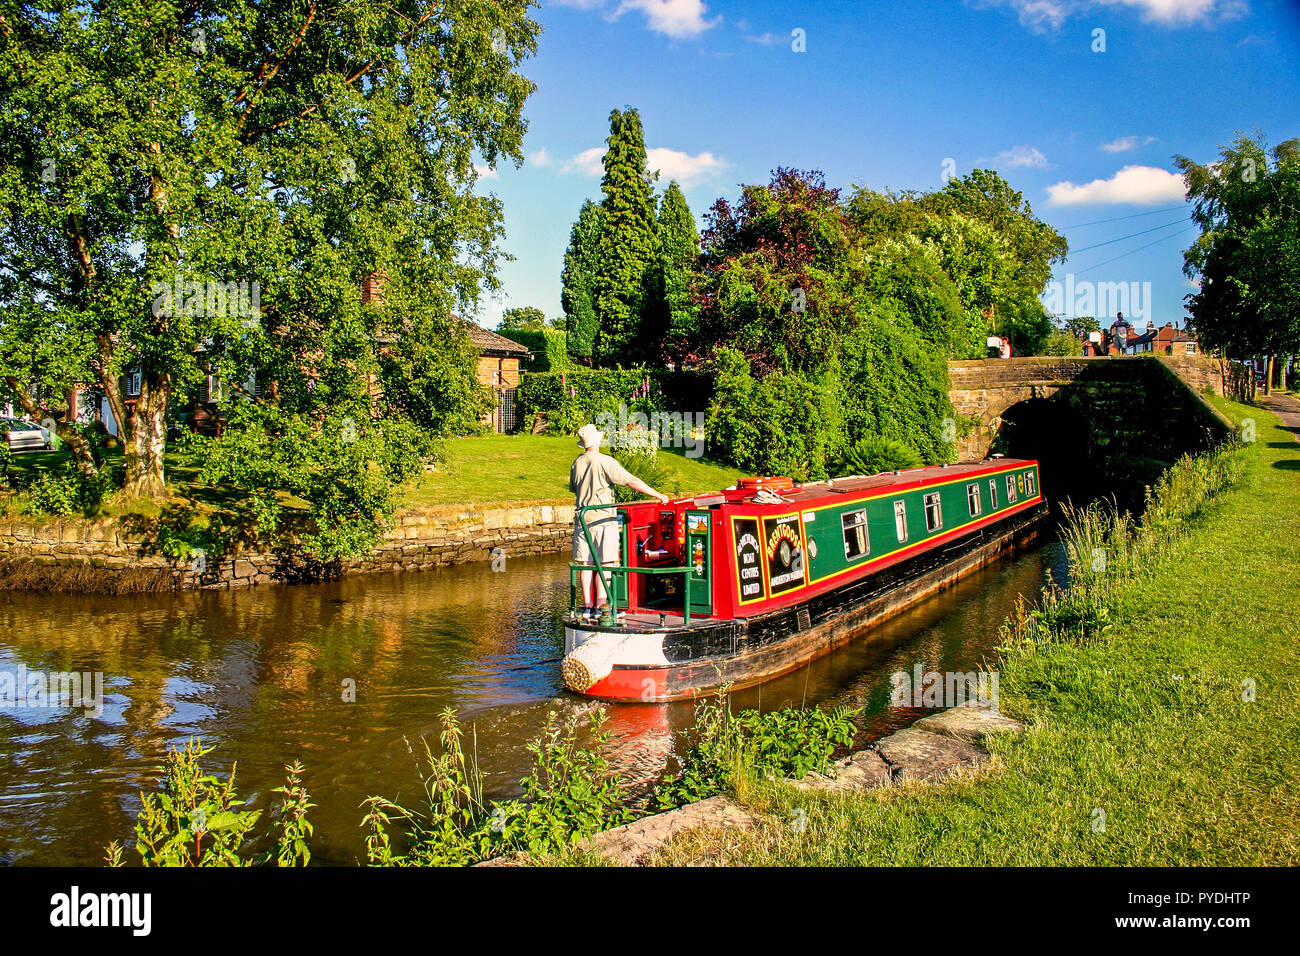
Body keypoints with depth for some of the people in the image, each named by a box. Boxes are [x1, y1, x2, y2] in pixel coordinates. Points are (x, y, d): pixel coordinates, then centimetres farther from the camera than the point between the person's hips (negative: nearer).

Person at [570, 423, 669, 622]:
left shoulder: (576, 463, 7)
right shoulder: (605, 462, -11)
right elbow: (632, 481, -15)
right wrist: (658, 495, -11)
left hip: (582, 518, 6)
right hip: (603, 518, -5)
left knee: (587, 564, 7)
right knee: (605, 564, -1)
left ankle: (587, 606, 8)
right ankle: (600, 606, -5)